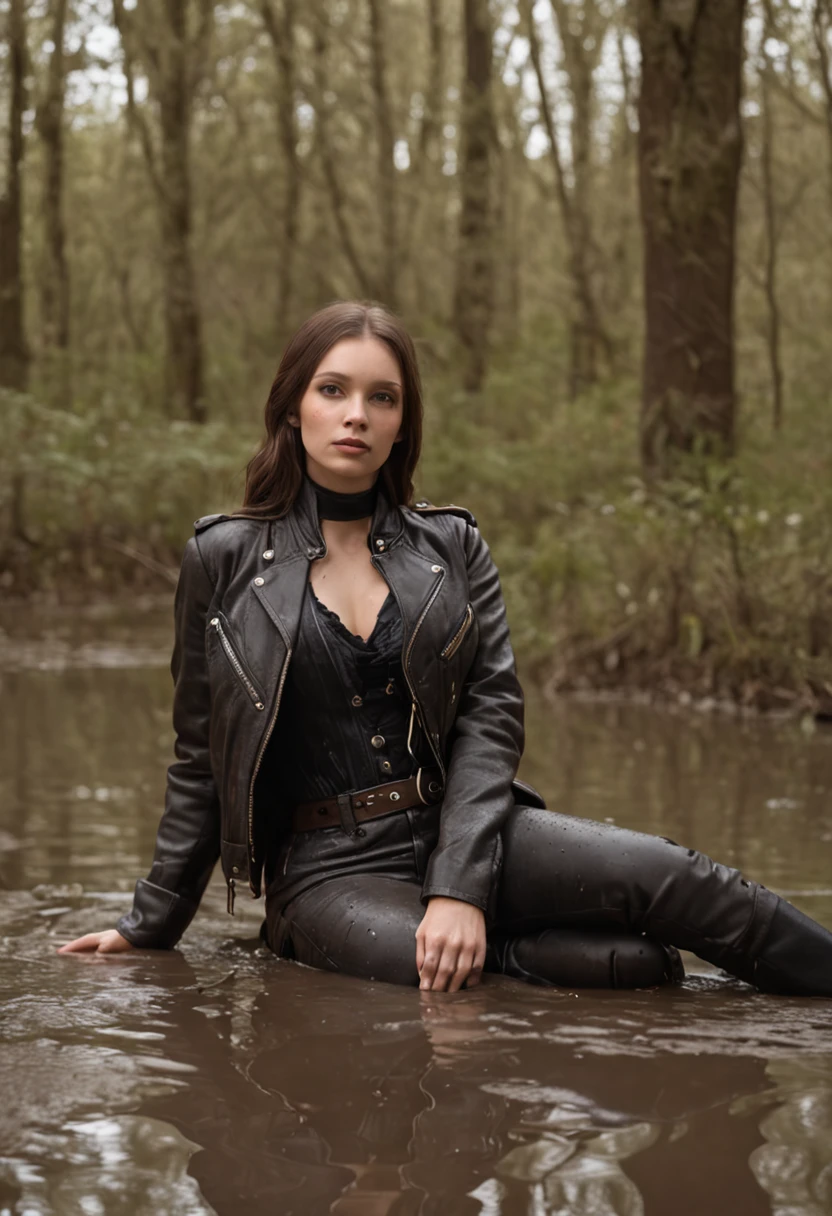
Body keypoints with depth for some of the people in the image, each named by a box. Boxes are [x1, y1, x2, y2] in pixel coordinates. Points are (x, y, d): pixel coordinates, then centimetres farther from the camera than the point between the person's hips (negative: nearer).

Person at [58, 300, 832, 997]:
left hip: (460, 831, 3)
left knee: (670, 880, -24)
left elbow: (493, 716, -1)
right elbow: (203, 761, 11)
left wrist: (461, 887, -17)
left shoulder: (452, 548, 9)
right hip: (329, 867, -2)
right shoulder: (223, 560, 4)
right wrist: (152, 925, 12)